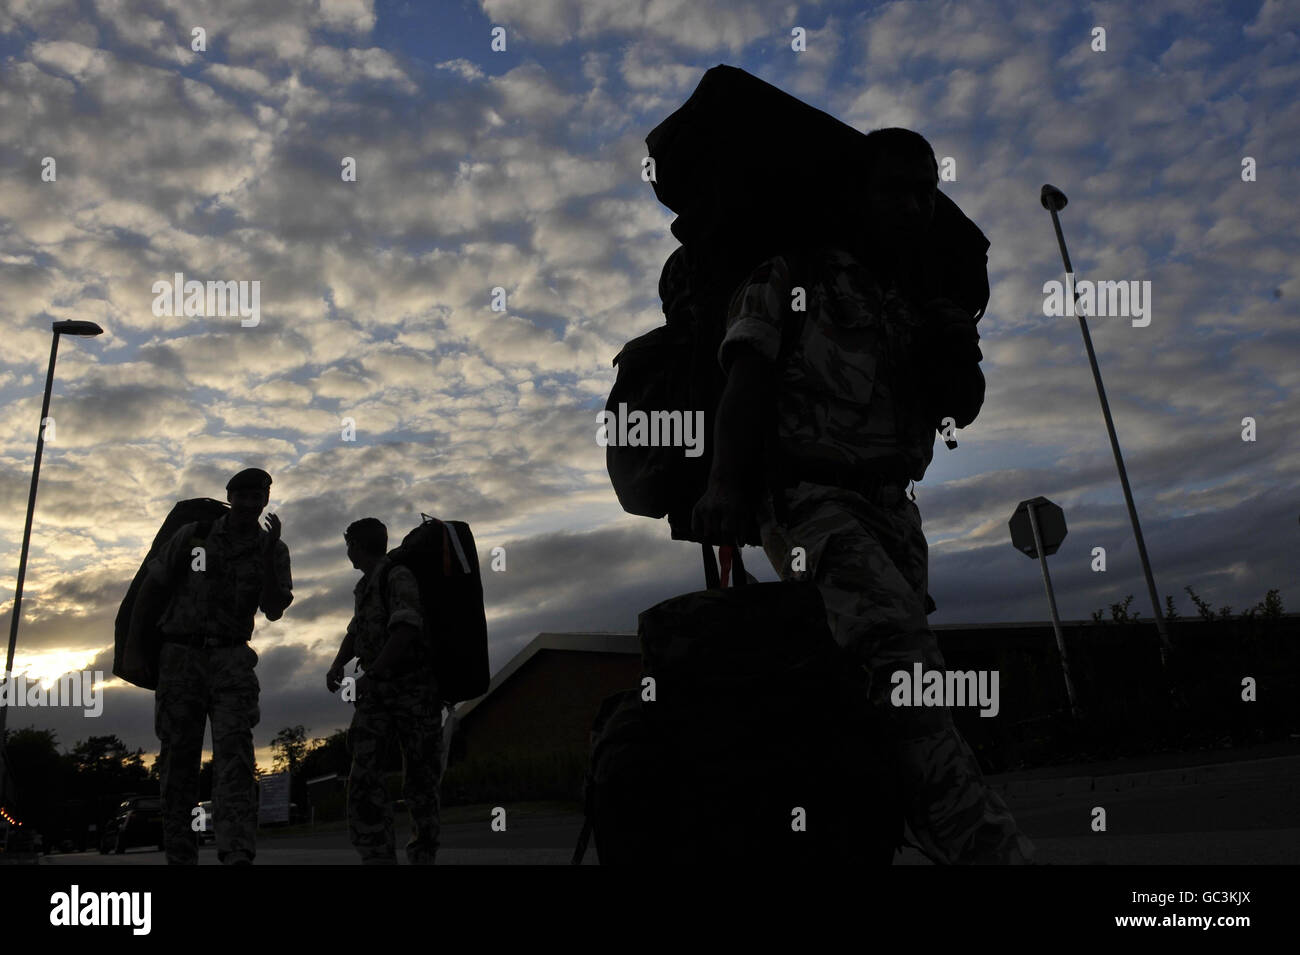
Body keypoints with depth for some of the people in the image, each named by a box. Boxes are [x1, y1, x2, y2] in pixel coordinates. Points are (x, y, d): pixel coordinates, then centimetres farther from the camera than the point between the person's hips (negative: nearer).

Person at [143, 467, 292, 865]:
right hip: (181, 656, 1)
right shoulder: (193, 535, 0)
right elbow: (151, 583, 9)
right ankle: (179, 856, 6)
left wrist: (268, 554, -20)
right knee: (178, 754, 0)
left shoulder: (272, 549, 3)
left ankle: (237, 854, -28)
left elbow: (274, 611, -8)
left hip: (231, 660, 0)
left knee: (234, 746, -17)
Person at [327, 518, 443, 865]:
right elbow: (355, 633, 19)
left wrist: (371, 674, -26)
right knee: (364, 775, -9)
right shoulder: (367, 586, 15)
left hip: (415, 689, -7)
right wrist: (337, 664, 0)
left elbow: (407, 629, -24)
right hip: (377, 693, 7)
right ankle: (379, 857, -10)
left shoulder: (398, 577, -11)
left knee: (421, 776, 0)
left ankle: (423, 855, 15)